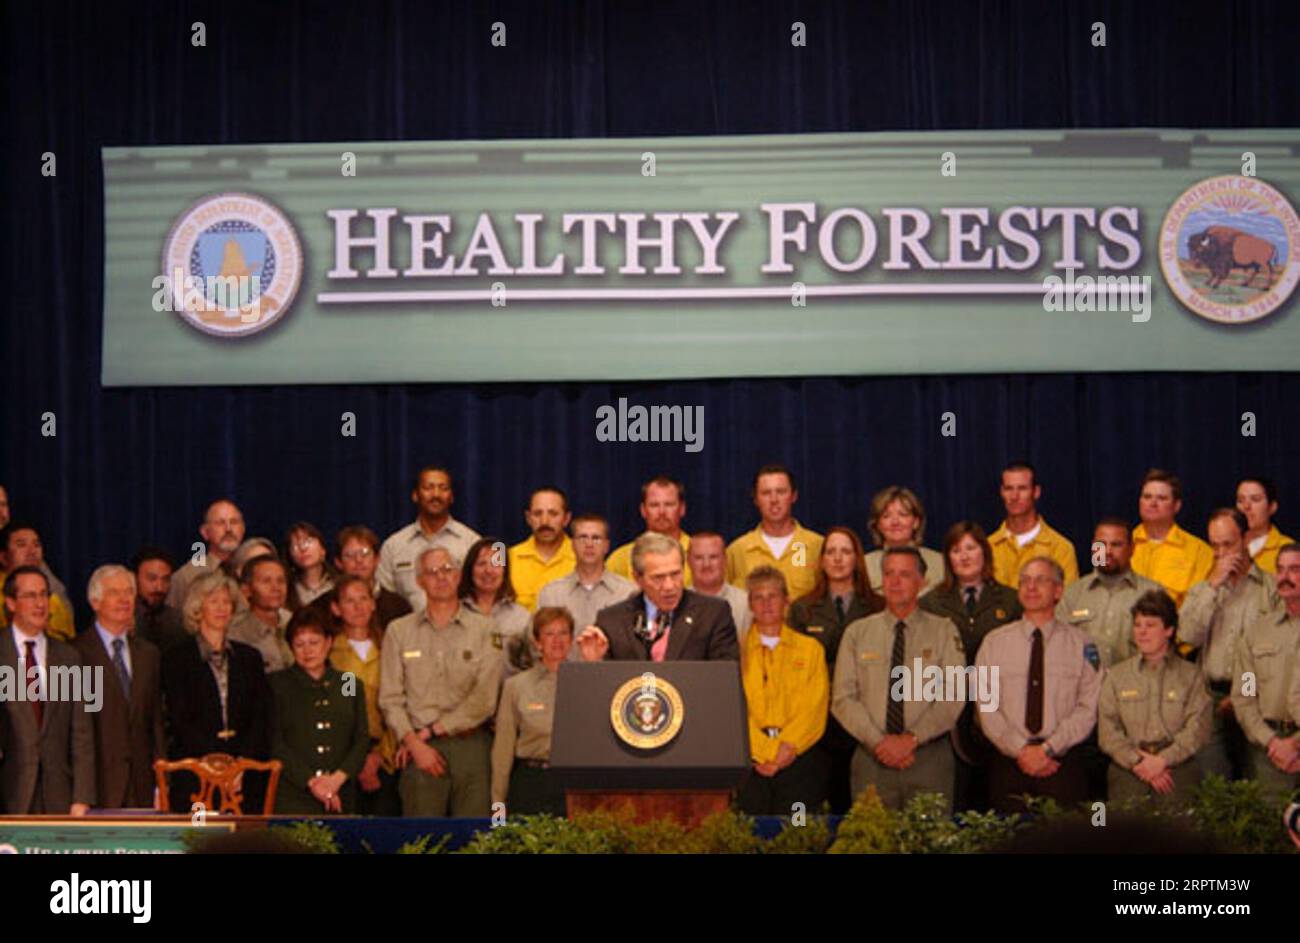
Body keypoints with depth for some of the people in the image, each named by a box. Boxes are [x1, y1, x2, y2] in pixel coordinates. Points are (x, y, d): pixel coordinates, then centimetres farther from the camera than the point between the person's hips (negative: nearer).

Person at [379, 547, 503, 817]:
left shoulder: (484, 630, 7)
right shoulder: (399, 631, 12)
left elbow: (484, 700, -2)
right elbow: (391, 699, 7)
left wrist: (432, 730, -5)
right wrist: (414, 743, -7)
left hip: (471, 744, -1)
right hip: (420, 752, 1)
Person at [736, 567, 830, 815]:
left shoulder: (810, 649, 14)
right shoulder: (738, 650, 11)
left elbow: (815, 708, 4)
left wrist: (788, 746, -12)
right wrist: (764, 751, -12)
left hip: (800, 756, 0)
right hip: (751, 761, 0)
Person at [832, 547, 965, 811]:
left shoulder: (944, 631, 5)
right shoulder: (857, 633, 9)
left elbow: (954, 696, -3)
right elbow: (843, 698, 2)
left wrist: (912, 738, -14)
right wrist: (878, 741, -11)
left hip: (930, 759, -1)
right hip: (872, 759, 1)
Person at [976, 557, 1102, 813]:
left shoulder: (1081, 644, 7)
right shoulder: (994, 643, 9)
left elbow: (1088, 708, -1)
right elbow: (986, 707, 2)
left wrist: (1047, 748, -13)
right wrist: (1021, 750, -11)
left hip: (1063, 762, -1)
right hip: (1008, 762, 1)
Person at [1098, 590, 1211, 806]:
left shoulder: (1190, 675, 14)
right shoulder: (1116, 676, 18)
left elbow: (1198, 728, 2)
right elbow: (1107, 732, 7)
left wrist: (1163, 760, -11)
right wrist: (1138, 762, -8)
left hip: (1178, 766, -1)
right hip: (1127, 770, 1)